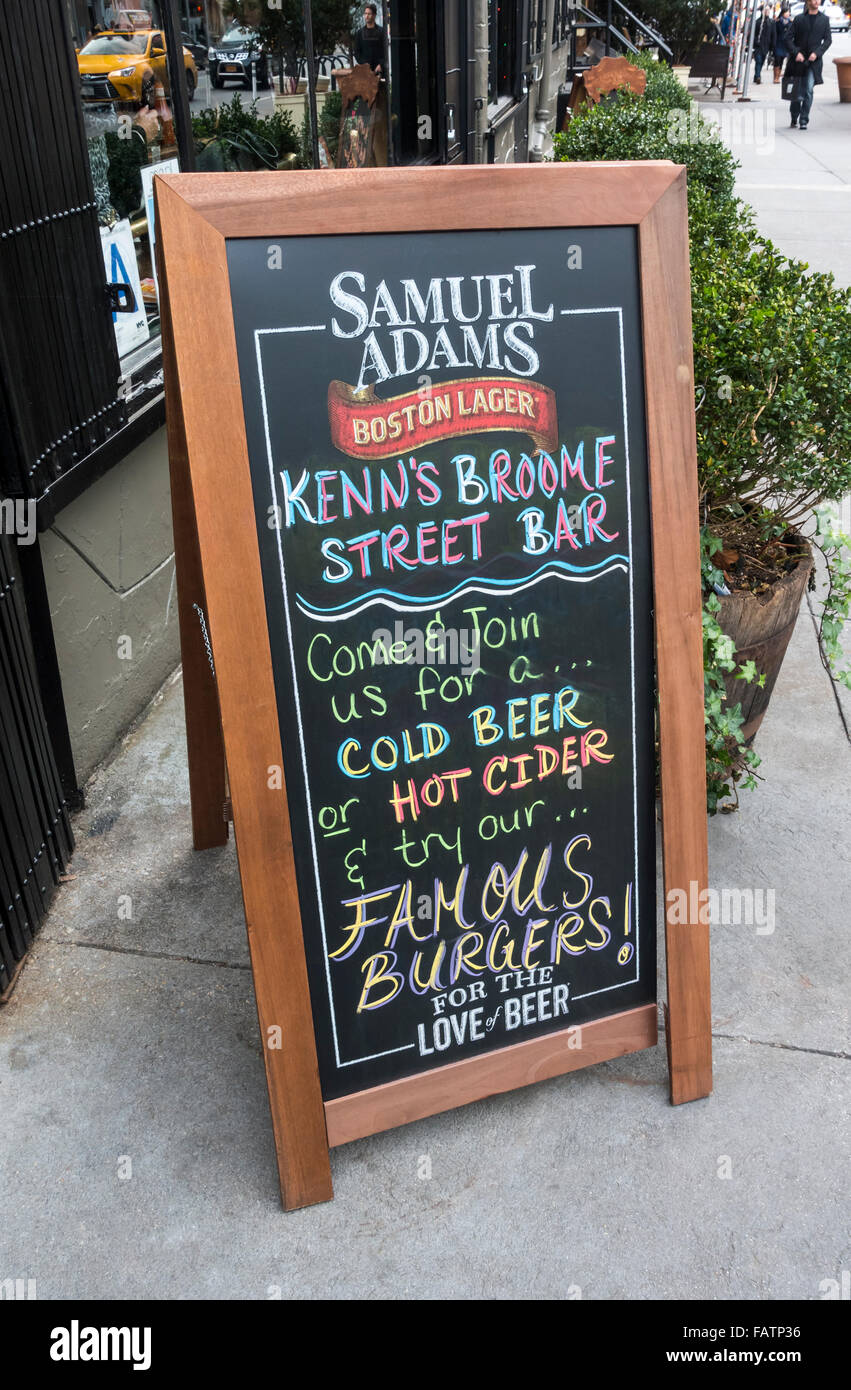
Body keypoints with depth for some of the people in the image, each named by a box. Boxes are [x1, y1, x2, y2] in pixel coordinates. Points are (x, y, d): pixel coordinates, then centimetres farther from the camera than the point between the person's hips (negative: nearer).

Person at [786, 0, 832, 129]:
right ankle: (794, 119, 28)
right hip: (798, 61, 0)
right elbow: (789, 38, 1)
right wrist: (796, 53, -13)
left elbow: (827, 40, 5)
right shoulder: (799, 19, 4)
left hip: (813, 61, 0)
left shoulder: (824, 19, 7)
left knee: (809, 91, -13)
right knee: (797, 94, 6)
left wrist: (817, 53, -10)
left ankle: (803, 121, -9)